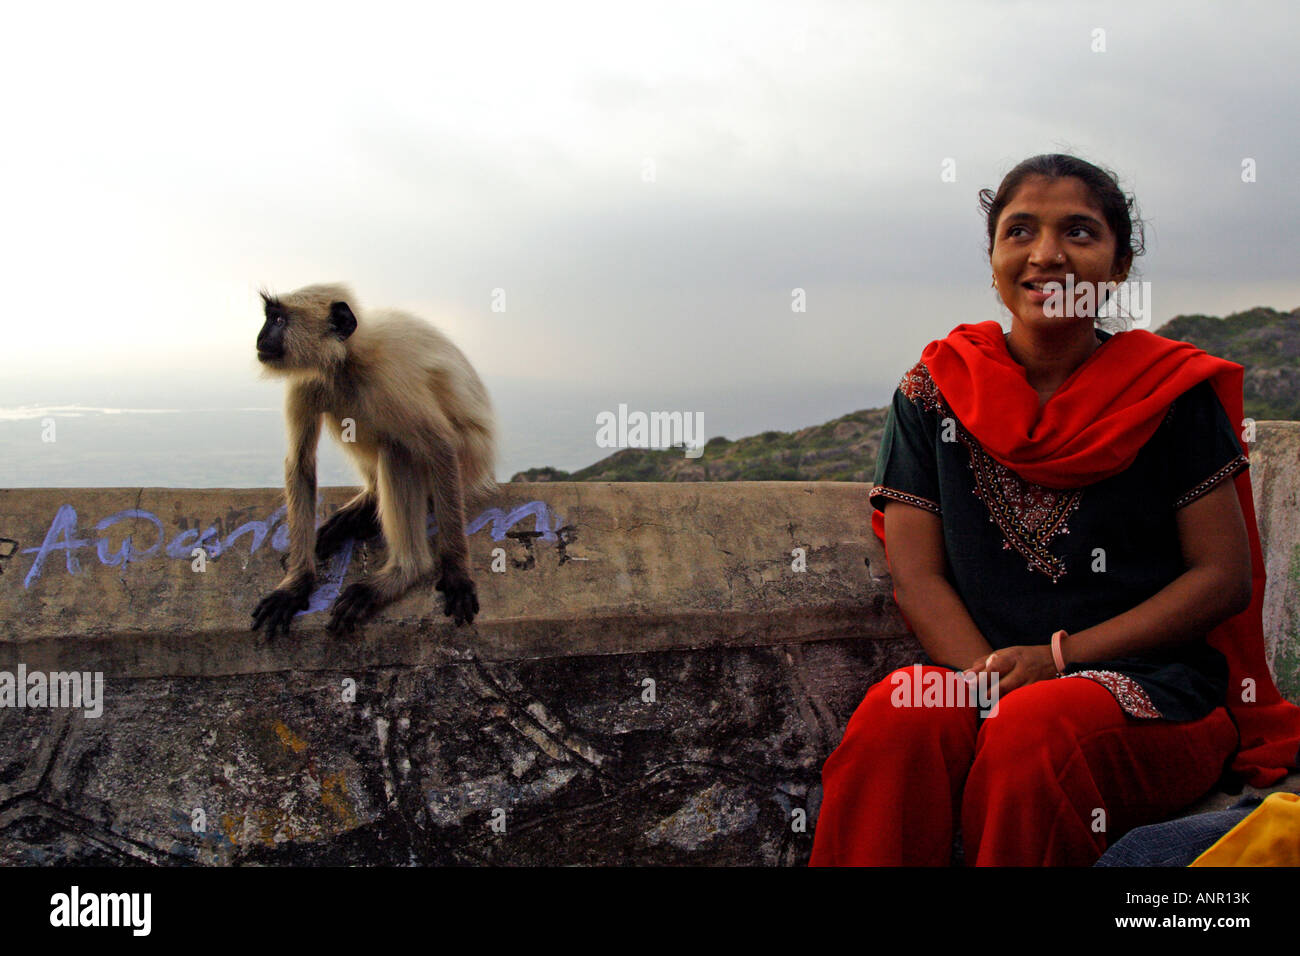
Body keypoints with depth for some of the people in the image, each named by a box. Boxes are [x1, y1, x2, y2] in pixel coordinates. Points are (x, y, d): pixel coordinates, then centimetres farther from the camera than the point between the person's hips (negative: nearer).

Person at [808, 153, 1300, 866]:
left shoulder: (1171, 391, 4)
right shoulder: (936, 391, 8)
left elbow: (1225, 577, 0)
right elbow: (916, 574, 2)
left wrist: (1060, 658, -11)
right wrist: (993, 679, -17)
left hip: (1151, 685, -1)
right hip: (977, 675, 2)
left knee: (1036, 731, -34)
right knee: (895, 721, -31)